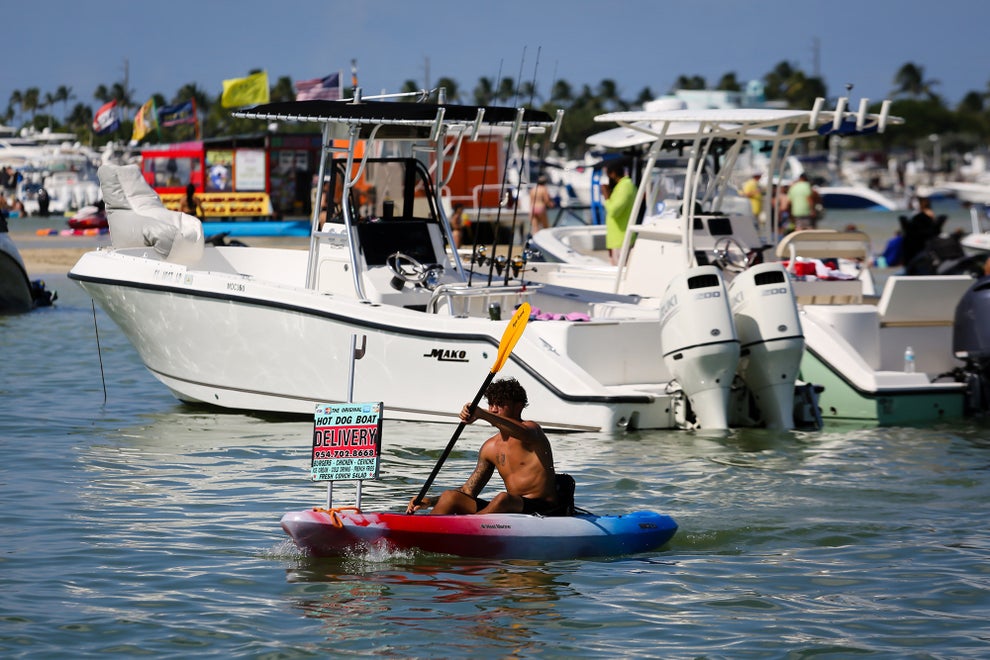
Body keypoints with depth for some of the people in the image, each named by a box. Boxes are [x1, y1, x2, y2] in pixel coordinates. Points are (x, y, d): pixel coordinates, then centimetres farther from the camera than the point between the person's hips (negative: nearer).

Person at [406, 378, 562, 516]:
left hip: (544, 511, -7)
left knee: (503, 499, -38)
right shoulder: (490, 448, 16)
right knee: (449, 497, -6)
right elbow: (468, 492, 19)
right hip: (512, 509, 7)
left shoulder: (532, 429, -4)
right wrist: (430, 501, 5)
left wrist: (481, 414, -44)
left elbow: (525, 433, -32)